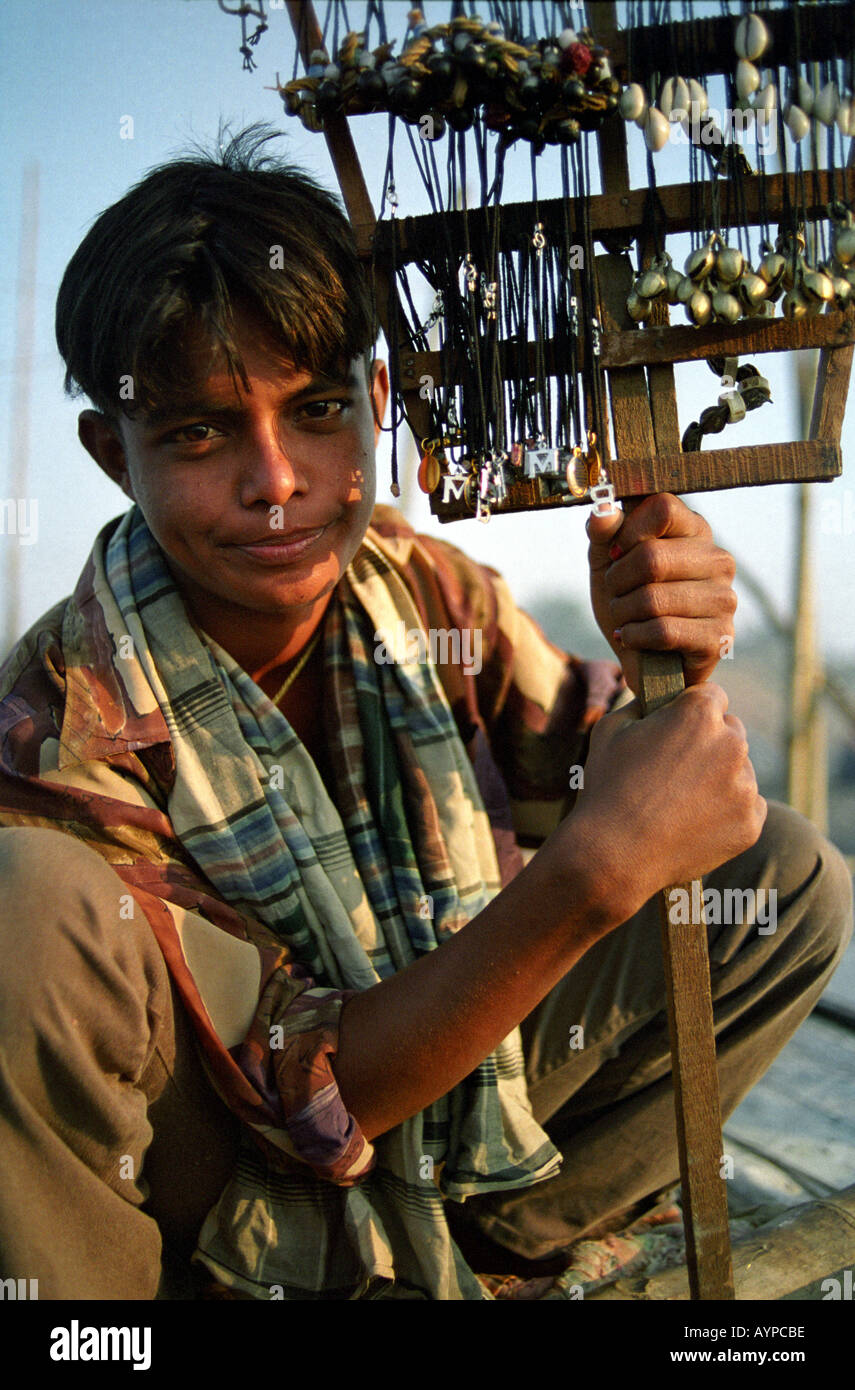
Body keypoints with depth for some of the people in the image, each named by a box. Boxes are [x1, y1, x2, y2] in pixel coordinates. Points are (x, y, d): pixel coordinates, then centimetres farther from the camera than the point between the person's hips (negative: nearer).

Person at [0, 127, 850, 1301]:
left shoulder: (425, 590, -11)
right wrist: (595, 876, -38)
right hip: (221, 1181, -4)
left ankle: (483, 1235, -1)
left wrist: (666, 677, -26)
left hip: (447, 1093, 5)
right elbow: (302, 1094, -26)